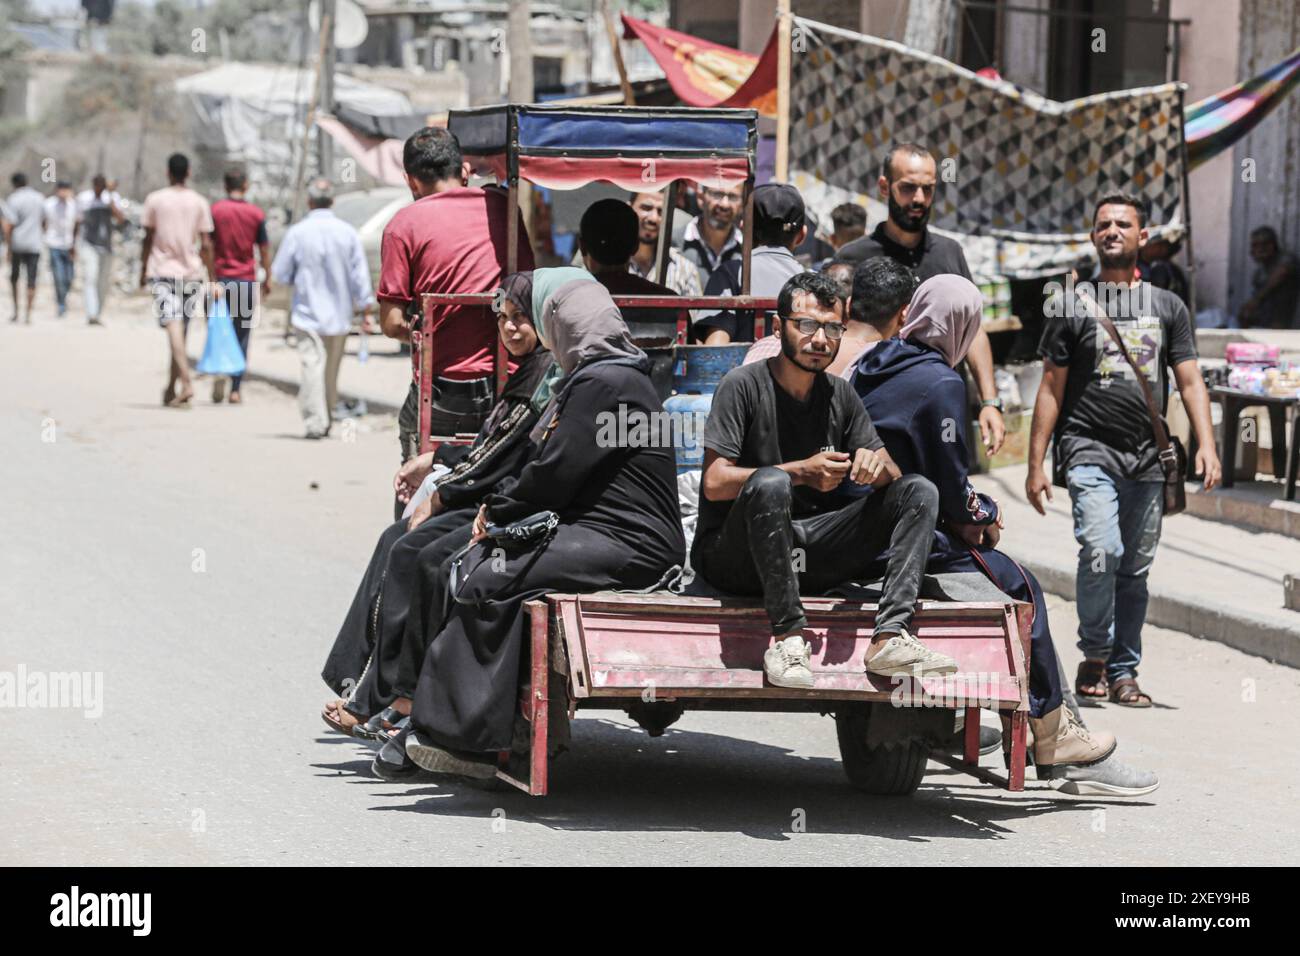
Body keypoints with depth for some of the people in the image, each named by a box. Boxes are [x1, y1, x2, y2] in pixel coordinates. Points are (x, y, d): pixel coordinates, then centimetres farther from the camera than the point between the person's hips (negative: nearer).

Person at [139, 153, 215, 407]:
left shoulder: (155, 200, 0)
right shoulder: (199, 203, 5)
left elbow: (148, 240, 2)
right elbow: (206, 245, 3)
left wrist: (143, 271, 12)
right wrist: (211, 278, 7)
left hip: (163, 271, -3)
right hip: (191, 272, 3)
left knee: (173, 327, -14)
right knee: (181, 331, 12)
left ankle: (186, 382, -32)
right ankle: (171, 389, 20)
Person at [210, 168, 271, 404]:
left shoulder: (215, 211, -1)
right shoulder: (256, 214, 1)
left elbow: (208, 247, -1)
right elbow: (264, 250, 4)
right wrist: (267, 279, 13)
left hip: (221, 278, 0)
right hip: (247, 280, 0)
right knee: (242, 336, 7)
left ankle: (220, 371, -18)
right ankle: (235, 389, 4)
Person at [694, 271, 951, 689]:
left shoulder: (839, 395, 11)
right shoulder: (743, 385, -7)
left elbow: (891, 475, 7)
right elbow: (715, 483, -15)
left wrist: (876, 466, -17)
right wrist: (802, 472, -22)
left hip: (809, 554, 6)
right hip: (734, 556, -6)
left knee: (918, 492, -8)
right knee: (770, 482, -37)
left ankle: (891, 637, -26)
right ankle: (788, 637, -32)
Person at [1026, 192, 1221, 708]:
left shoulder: (1168, 307, 13)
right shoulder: (1071, 307, 6)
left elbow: (1190, 382, 9)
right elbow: (1051, 390, 6)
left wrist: (1206, 445, -6)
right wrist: (1035, 464, 0)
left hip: (1147, 460, 3)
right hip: (1089, 451, -3)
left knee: (1135, 568, 5)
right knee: (1101, 550, -20)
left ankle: (1123, 671, 14)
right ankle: (1094, 655, -3)